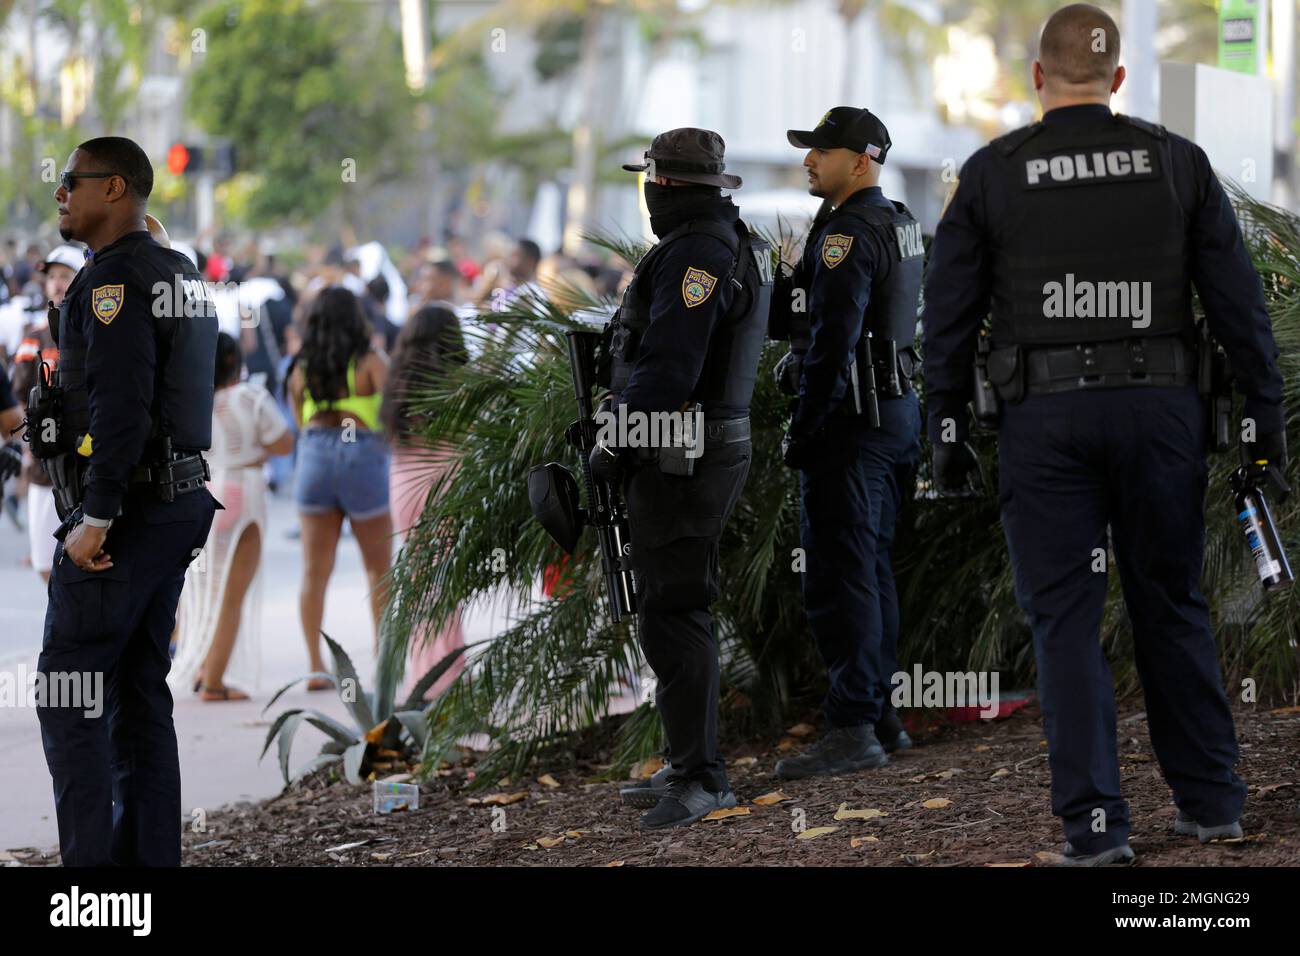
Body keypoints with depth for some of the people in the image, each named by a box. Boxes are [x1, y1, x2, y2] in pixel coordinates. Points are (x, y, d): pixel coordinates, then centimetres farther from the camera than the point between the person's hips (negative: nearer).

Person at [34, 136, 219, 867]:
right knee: (141, 691, 11)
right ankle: (151, 854, 11)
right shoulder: (184, 277, 16)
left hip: (123, 509, -9)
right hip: (180, 501, 9)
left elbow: (121, 405, -23)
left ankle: (92, 858, -10)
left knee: (67, 689, -5)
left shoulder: (114, 278, -14)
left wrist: (95, 519, -21)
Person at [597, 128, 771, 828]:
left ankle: (700, 776, -9)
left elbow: (669, 367, -23)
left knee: (673, 616, -10)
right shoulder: (738, 242, 15)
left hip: (680, 461, -11)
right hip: (712, 448, 11)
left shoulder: (696, 252, -18)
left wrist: (614, 444, -14)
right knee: (673, 612, 16)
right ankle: (688, 765, 22)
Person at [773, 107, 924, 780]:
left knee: (839, 576, -9)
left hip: (851, 421, -10)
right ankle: (880, 716, 19)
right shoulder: (900, 225, 15)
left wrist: (803, 429, -17)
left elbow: (833, 340, -22)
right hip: (900, 411, 10)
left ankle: (852, 729, -10)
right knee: (871, 568, 15)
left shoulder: (849, 233, -16)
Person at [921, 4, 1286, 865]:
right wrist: (1265, 412, 9)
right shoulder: (1177, 163, 4)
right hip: (1159, 408, 2)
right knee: (1172, 608, 14)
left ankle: (1096, 824, -3)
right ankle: (1211, 802, 18)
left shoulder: (993, 173, 1)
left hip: (1045, 419, -1)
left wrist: (947, 430, 8)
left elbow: (949, 314, 2)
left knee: (1066, 622, 2)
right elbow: (1238, 297, 4)